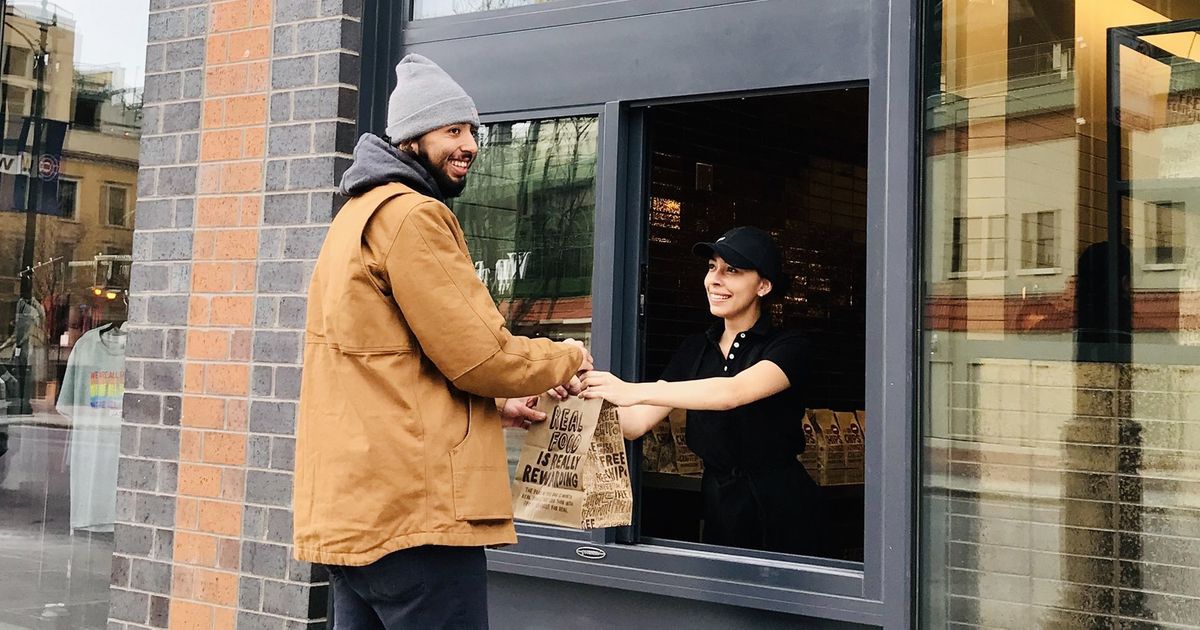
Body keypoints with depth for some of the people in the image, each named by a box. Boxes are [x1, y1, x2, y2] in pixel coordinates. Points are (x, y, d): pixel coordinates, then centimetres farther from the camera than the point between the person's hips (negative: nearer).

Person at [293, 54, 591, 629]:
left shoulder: (358, 214, 21)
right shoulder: (412, 214, -12)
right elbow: (477, 355, -16)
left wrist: (496, 407, 18)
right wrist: (567, 359, 3)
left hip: (352, 506, 10)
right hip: (411, 509, -10)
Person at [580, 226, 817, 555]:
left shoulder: (787, 347, -9)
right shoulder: (694, 350, 8)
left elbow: (733, 392, -29)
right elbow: (634, 424, 0)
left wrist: (635, 391, -37)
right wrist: (585, 396, -19)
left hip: (776, 510, -5)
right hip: (716, 505, 5)